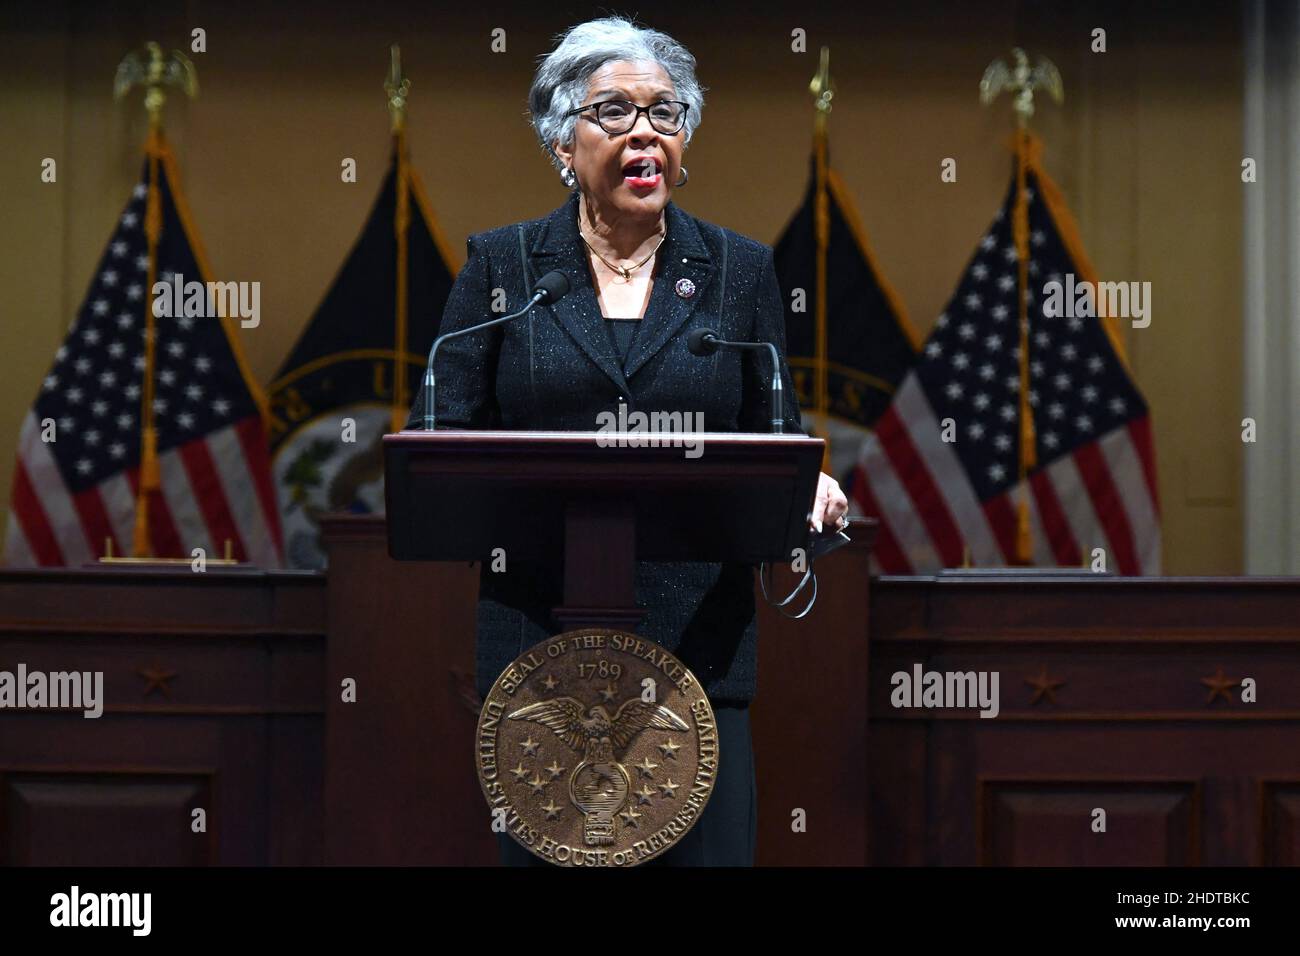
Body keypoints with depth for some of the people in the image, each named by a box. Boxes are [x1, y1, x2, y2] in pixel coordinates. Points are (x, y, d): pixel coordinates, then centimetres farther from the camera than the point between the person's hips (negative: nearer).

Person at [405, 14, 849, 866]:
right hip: (537, 630, 0)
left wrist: (809, 493, -11)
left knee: (710, 850, -6)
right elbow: (439, 438, 5)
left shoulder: (740, 270, 11)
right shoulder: (502, 264, 9)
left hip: (697, 638, 0)